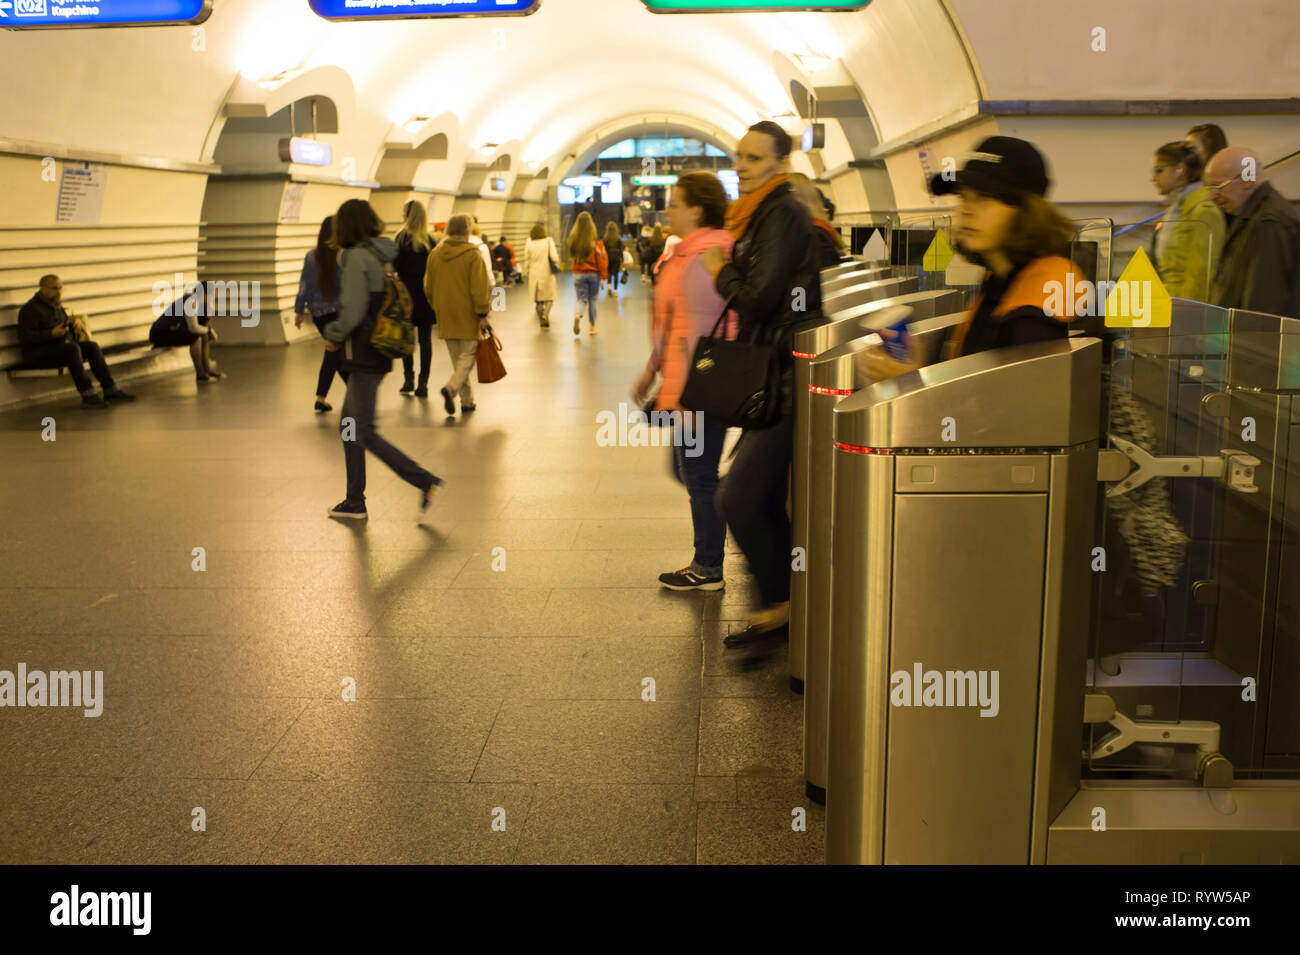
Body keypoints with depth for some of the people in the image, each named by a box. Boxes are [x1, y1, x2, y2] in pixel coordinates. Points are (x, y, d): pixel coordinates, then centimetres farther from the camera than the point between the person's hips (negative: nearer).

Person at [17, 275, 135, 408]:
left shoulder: (57, 305, 18)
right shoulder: (30, 309, -8)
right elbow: (24, 338, -17)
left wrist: (76, 321, 10)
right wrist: (52, 334, -27)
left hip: (62, 348, 8)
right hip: (38, 354, -8)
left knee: (92, 346, -14)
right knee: (72, 348, -33)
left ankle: (110, 390, -18)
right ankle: (88, 396, -38)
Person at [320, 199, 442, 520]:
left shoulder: (356, 257, -15)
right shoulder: (380, 256, 11)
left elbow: (352, 310, -21)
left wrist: (333, 335, -4)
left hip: (364, 354, -9)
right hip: (379, 352, 9)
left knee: (364, 434, -5)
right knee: (349, 425, 16)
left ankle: (425, 481, -6)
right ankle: (355, 501, 21)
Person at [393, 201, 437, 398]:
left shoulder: (403, 238, -9)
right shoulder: (432, 240, 0)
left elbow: (397, 266, -11)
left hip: (408, 293, -2)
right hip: (428, 293, 2)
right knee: (425, 339, 6)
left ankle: (408, 379, 9)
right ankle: (423, 383, 4)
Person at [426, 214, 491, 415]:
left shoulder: (435, 254, 5)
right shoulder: (472, 255, -11)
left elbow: (428, 287, 11)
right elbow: (478, 288, -14)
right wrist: (482, 314, -9)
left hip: (446, 316, 5)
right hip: (467, 316, -5)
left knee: (457, 359, 14)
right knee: (467, 357, 2)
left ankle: (467, 400, 15)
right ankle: (451, 388, -22)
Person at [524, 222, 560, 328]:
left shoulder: (529, 243, 0)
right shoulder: (548, 241, -7)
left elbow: (526, 260, 4)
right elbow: (554, 257, -15)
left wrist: (526, 272, 16)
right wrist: (557, 266, 3)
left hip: (534, 274, 2)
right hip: (547, 273, -2)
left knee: (538, 299, 12)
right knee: (549, 296, 10)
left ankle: (542, 321, 14)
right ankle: (546, 314, -16)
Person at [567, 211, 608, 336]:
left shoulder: (572, 240, -6)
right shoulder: (596, 242, -13)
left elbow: (572, 256, 6)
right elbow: (602, 258, -12)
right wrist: (603, 276, -7)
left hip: (578, 274, 1)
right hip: (594, 274, -1)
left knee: (581, 299, 9)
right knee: (592, 300, 13)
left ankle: (577, 315, -22)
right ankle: (592, 326, 19)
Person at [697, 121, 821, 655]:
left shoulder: (782, 215, -13)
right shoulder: (757, 216, 16)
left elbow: (757, 299, -21)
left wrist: (718, 270, -6)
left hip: (786, 383, -10)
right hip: (767, 380, 10)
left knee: (737, 500, -10)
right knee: (766, 502, 14)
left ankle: (778, 609, 4)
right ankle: (778, 611, 25)